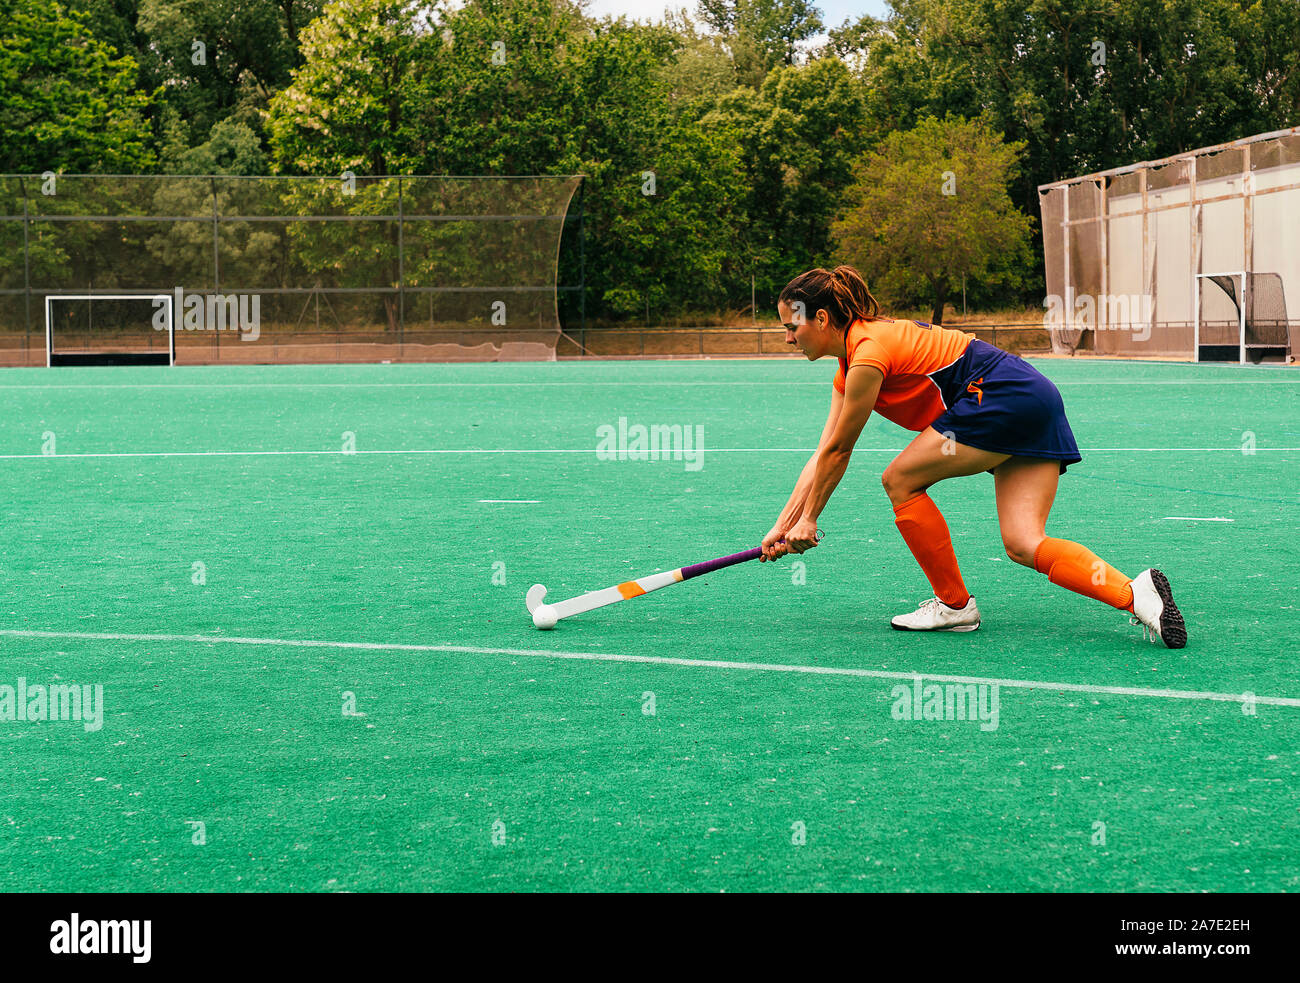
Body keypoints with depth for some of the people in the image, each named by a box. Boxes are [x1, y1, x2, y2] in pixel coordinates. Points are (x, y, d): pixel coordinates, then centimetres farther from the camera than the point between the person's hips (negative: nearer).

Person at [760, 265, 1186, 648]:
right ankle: (1136, 593, -16)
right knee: (1023, 545, -2)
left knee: (900, 480, -3)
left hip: (1004, 394, -10)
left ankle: (954, 604, 4)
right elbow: (824, 455, 20)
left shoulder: (869, 353, -12)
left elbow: (836, 452, -5)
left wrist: (808, 520, 6)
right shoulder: (849, 369, 17)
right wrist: (783, 526, 17)